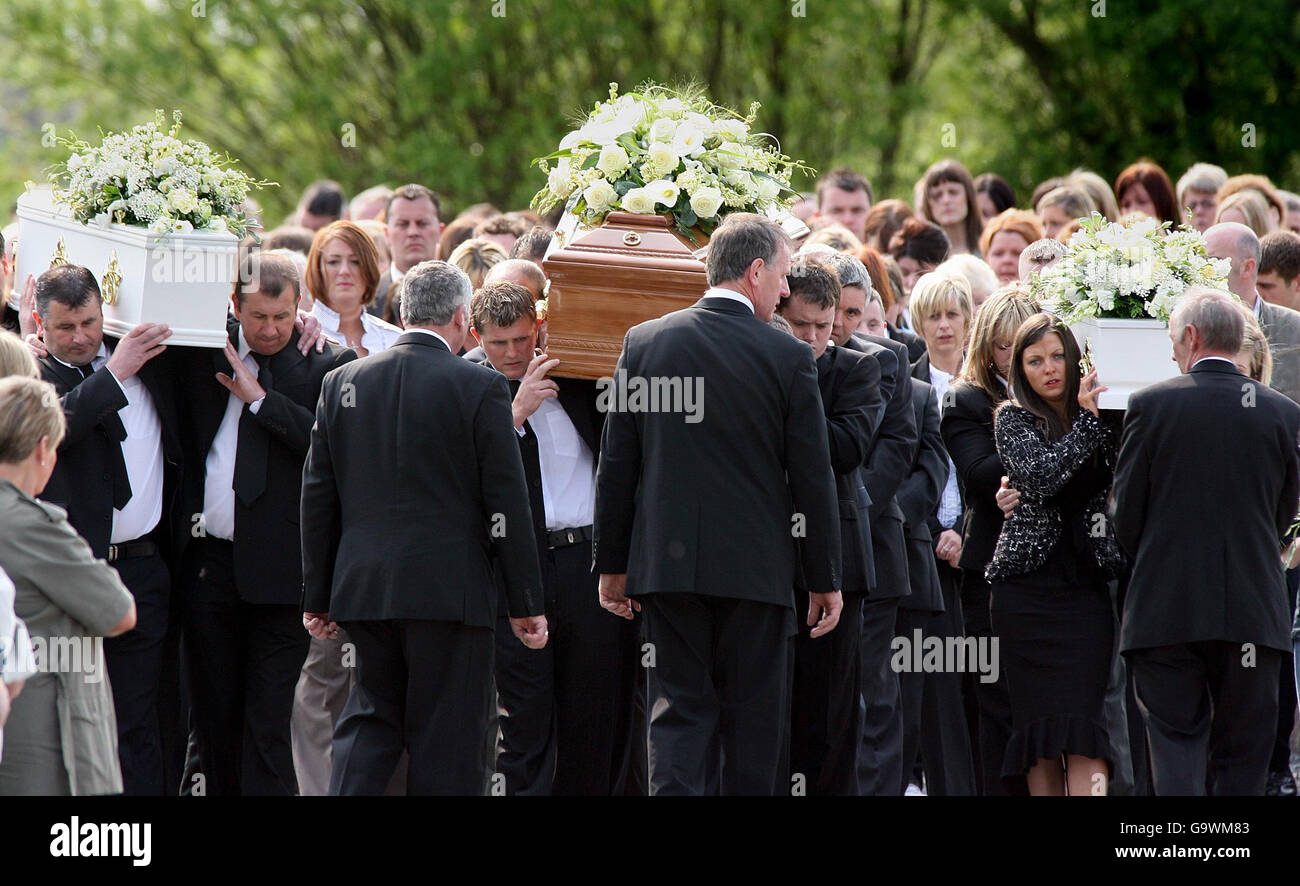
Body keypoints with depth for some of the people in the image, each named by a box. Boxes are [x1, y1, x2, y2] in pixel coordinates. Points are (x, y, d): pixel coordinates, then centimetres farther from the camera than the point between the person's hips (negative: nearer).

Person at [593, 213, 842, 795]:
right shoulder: (789, 358, -6)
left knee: (679, 711, 3)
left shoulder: (644, 342, 2)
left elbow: (616, 464, 4)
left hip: (667, 563, 2)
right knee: (754, 723, 7)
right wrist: (825, 579, 5)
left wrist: (612, 564, 12)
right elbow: (813, 479, -3)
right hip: (756, 567, -2)